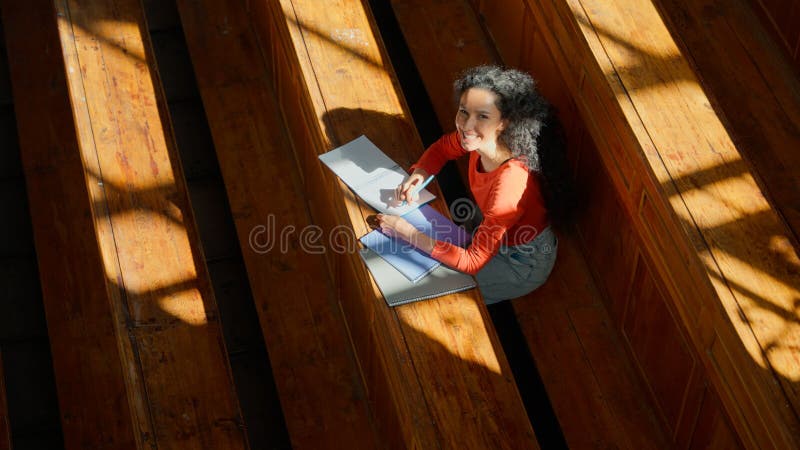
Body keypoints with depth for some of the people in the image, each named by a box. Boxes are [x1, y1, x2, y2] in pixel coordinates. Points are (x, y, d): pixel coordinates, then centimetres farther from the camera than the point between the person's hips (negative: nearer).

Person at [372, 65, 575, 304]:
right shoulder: (478, 138, -20)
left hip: (524, 263, -6)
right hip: (495, 230, 6)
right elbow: (442, 147, 5)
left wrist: (408, 232, -32)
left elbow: (473, 262, -34)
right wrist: (419, 174, -17)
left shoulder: (510, 183, -40)